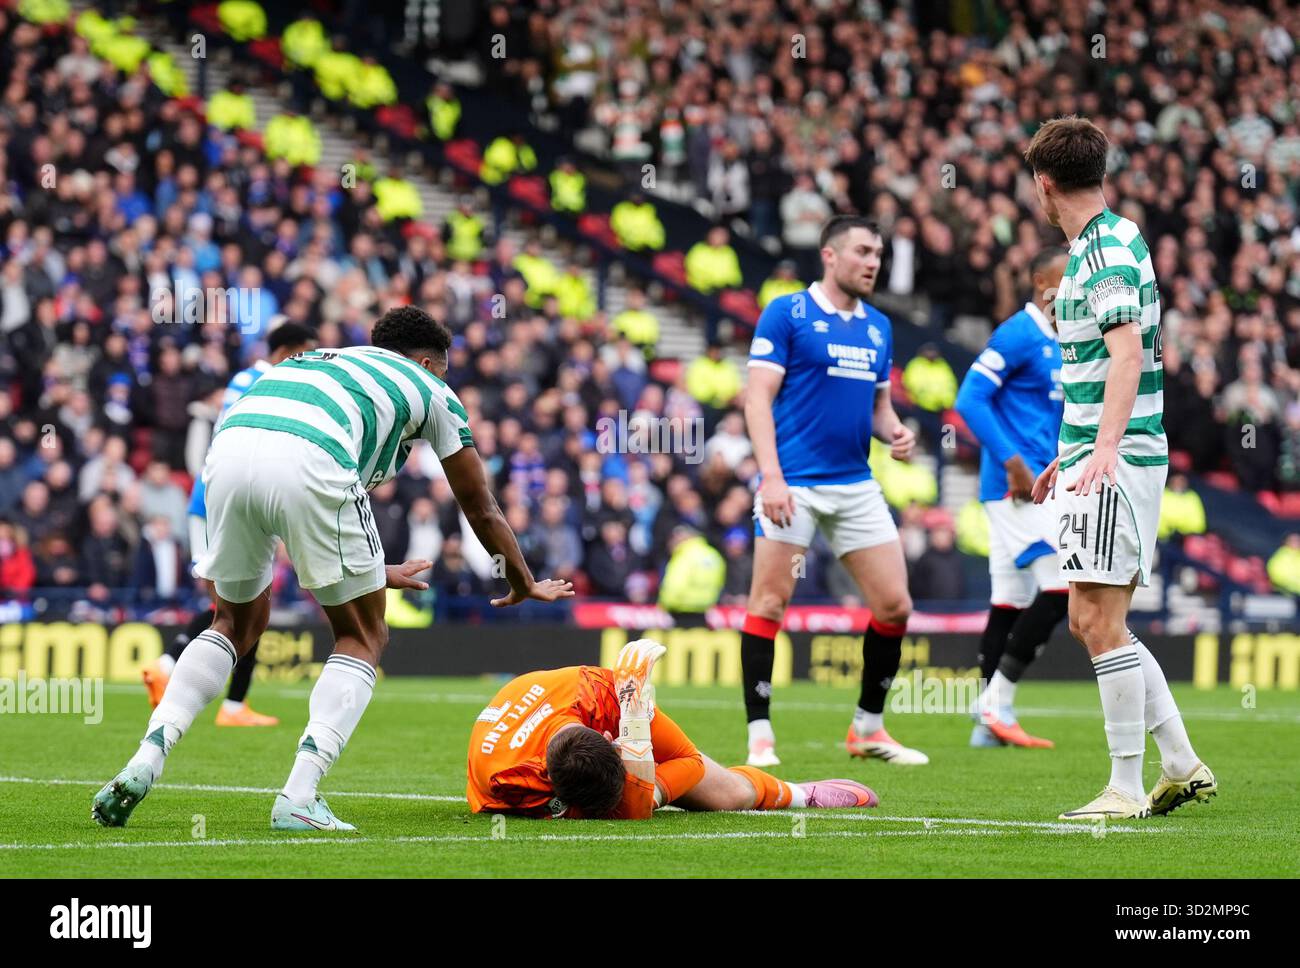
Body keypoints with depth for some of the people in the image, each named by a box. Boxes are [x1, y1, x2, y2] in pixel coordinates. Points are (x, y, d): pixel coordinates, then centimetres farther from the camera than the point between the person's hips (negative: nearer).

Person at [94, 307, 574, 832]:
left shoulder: (324, 360, 42)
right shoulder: (429, 387, 28)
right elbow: (481, 510, 37)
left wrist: (374, 570, 65)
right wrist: (526, 584, 53)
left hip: (228, 449, 5)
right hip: (307, 464, -5)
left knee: (238, 621, 27)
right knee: (363, 639, 13)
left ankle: (145, 762, 11)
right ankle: (298, 800, -2)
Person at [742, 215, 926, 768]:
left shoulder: (878, 327, 15)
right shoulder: (786, 314, -4)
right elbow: (758, 397, -9)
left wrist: (896, 433, -1)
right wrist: (771, 475, -20)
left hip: (856, 486, 6)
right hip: (794, 483, -6)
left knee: (894, 604, 2)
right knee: (770, 602, -8)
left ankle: (868, 728, 16)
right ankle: (760, 735, -1)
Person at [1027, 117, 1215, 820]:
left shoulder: (1110, 249, -13)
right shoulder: (1100, 244, 19)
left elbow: (1127, 353, -26)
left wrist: (1105, 447, -36)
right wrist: (1067, 457, 34)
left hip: (1119, 463, -10)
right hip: (1093, 457, 10)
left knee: (1099, 620, -9)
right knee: (1092, 620, 12)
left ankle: (1126, 789, -7)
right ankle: (1182, 767, 15)